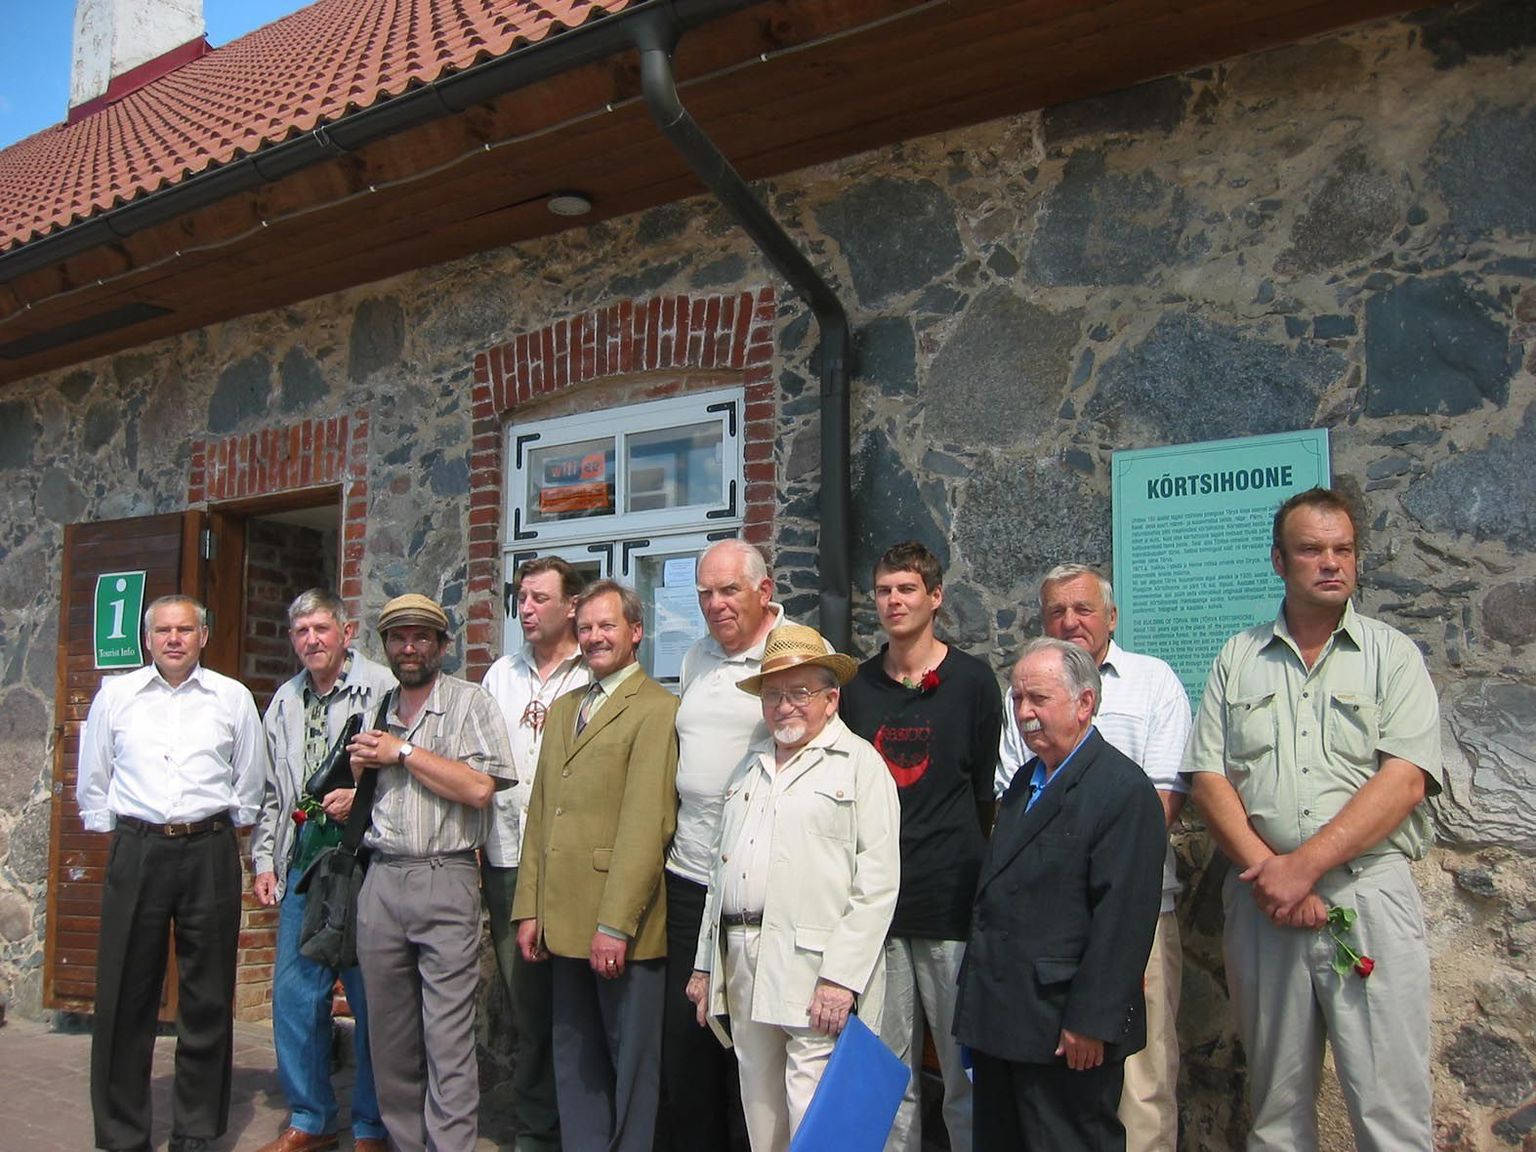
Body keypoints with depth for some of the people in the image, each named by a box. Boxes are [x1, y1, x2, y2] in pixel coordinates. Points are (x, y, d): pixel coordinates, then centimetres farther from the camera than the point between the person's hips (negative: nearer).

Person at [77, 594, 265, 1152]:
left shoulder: (233, 698, 7)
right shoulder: (115, 694, 8)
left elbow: (250, 783, 15)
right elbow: (92, 781, 16)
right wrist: (111, 829, 11)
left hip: (210, 850, 0)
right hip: (136, 850, 0)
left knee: (207, 998, 5)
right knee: (126, 995, 3)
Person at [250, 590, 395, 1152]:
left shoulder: (383, 689, -5)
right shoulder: (284, 703, 16)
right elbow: (271, 792, 20)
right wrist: (263, 860, 15)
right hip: (302, 862, 6)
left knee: (371, 997, 1)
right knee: (293, 992, 10)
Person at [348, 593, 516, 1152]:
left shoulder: (470, 702, 0)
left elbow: (479, 787, -13)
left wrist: (402, 752, -8)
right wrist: (358, 767, 3)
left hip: (444, 880, -5)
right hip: (380, 880, 5)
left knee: (448, 1039, -5)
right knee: (389, 1033, 11)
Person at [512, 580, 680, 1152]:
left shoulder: (656, 709, -11)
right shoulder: (563, 708, 16)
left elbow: (647, 823, -17)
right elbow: (540, 813, 15)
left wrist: (616, 923, -19)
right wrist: (529, 909, 10)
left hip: (621, 928, -7)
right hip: (565, 922, 8)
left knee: (631, 1060, 6)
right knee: (574, 1059, 17)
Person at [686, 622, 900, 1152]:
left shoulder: (859, 762, -3)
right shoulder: (750, 766, 18)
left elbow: (878, 883, -11)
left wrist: (841, 978, -17)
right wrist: (706, 964, 16)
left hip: (814, 969, -6)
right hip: (742, 968, 6)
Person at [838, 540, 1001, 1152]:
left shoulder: (971, 680, 1)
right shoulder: (858, 685, 11)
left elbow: (987, 789, 6)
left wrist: (967, 863, 5)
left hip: (951, 901, -3)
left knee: (966, 1070, 3)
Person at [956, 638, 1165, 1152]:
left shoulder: (1124, 790, -14)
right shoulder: (1025, 781, 14)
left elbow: (1123, 917, -19)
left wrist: (1091, 1023, -20)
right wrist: (977, 1003, 15)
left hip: (1067, 1035, -8)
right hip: (999, 1023, 8)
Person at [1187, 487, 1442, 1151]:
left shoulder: (1392, 655, 4)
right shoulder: (1237, 660, 10)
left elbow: (1406, 778, -7)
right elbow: (1210, 778, 4)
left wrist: (1305, 865, -15)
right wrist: (1266, 871, -11)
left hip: (1371, 898, -2)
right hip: (1262, 901, 2)